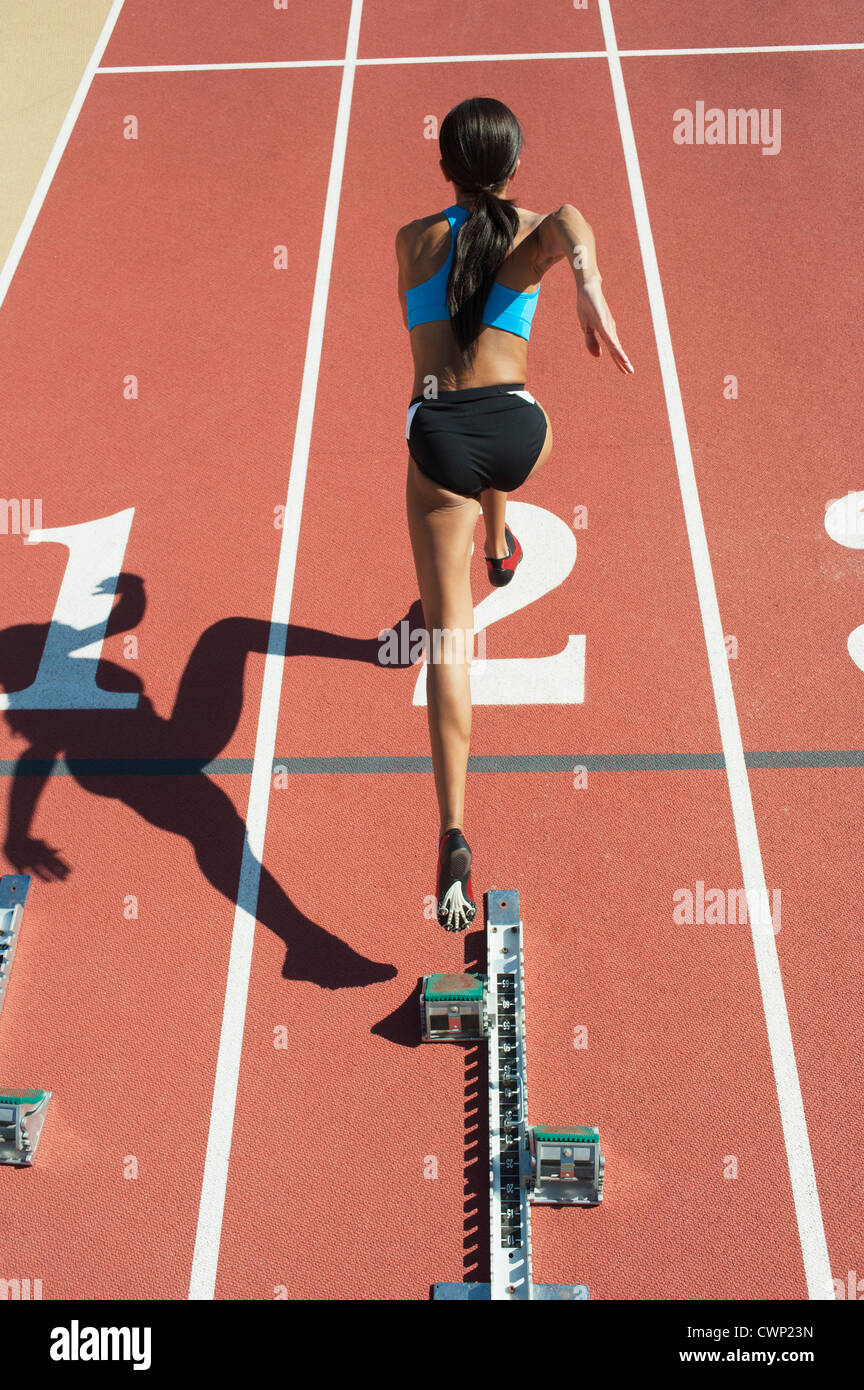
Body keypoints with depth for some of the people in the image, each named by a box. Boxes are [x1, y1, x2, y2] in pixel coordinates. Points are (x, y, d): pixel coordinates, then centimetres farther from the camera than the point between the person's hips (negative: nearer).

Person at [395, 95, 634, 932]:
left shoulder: (411, 240, 15)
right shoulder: (535, 235, 10)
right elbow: (572, 224, -16)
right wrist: (590, 289, -35)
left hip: (435, 435, -1)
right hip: (512, 430, 1)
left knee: (448, 641, -2)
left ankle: (453, 834, -14)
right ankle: (498, 549, 73)